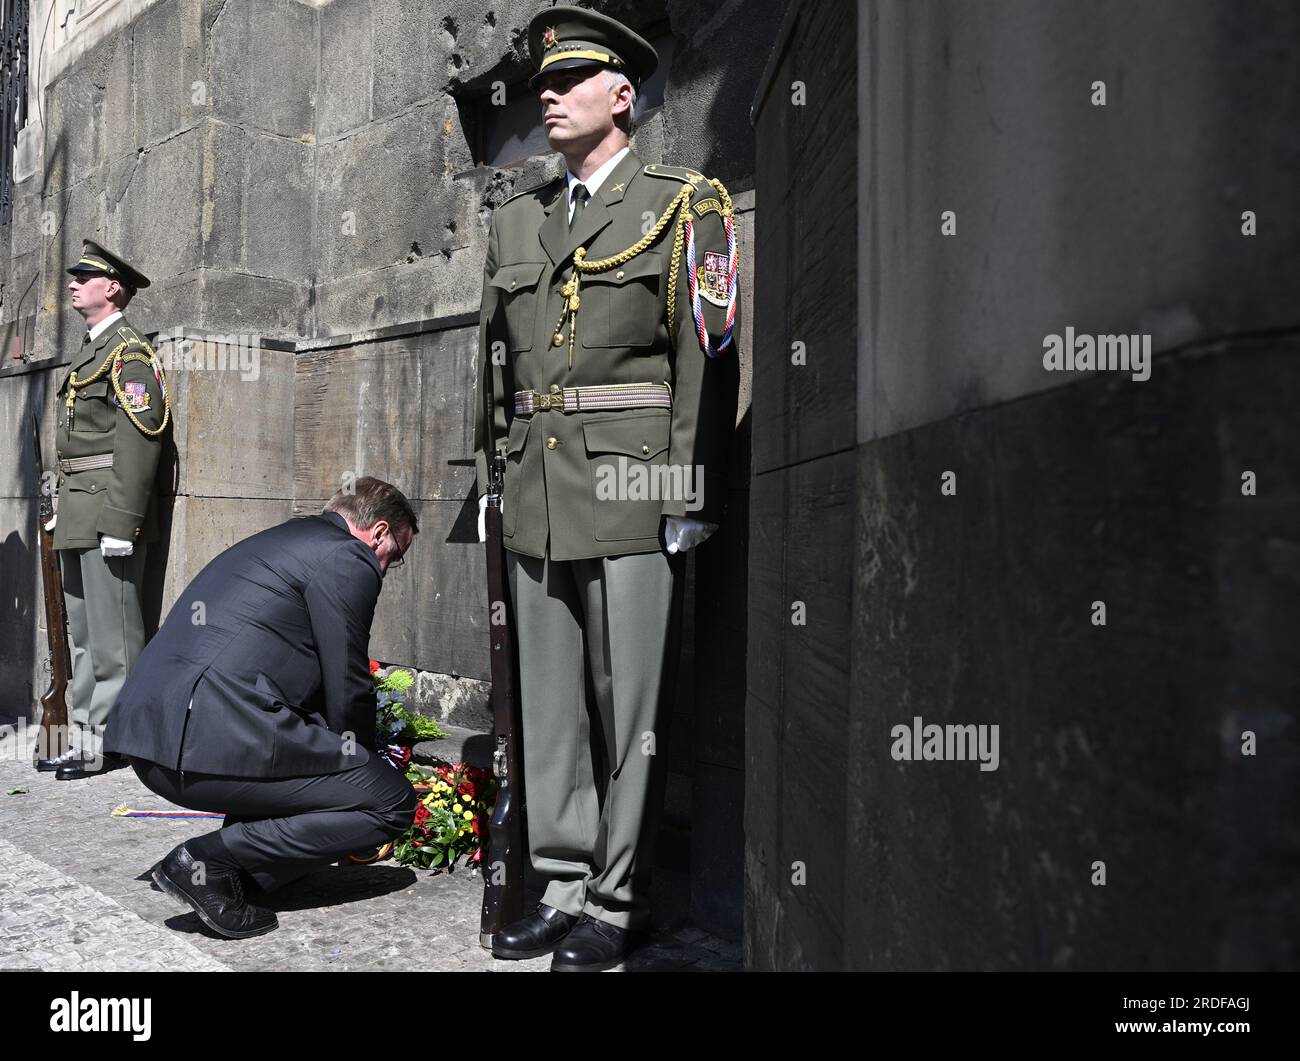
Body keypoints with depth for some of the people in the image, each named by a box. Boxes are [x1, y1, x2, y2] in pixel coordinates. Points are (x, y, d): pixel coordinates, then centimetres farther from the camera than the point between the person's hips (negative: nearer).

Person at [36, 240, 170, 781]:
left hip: (108, 511, -10)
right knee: (82, 632, 14)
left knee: (111, 632, -5)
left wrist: (120, 520, -23)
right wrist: (64, 509, 20)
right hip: (79, 517, 10)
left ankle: (110, 741, 2)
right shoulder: (89, 349, 22)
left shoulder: (129, 351, -8)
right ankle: (85, 737, 22)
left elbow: (139, 439, -18)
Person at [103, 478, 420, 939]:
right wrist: (361, 766, 18)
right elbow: (347, 693, -1)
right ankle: (210, 861, -5)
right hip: (220, 742, -10)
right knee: (393, 802, -3)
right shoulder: (348, 560, -3)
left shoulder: (284, 538, 27)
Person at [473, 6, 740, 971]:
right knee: (549, 700, 10)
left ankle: (619, 901, 13)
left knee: (632, 703, 0)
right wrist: (494, 475, 14)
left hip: (632, 491, -6)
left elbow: (708, 355, -6)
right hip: (538, 495, 6)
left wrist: (693, 494, -12)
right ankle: (564, 885, 23)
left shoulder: (683, 206, 2)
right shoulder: (516, 221, 19)